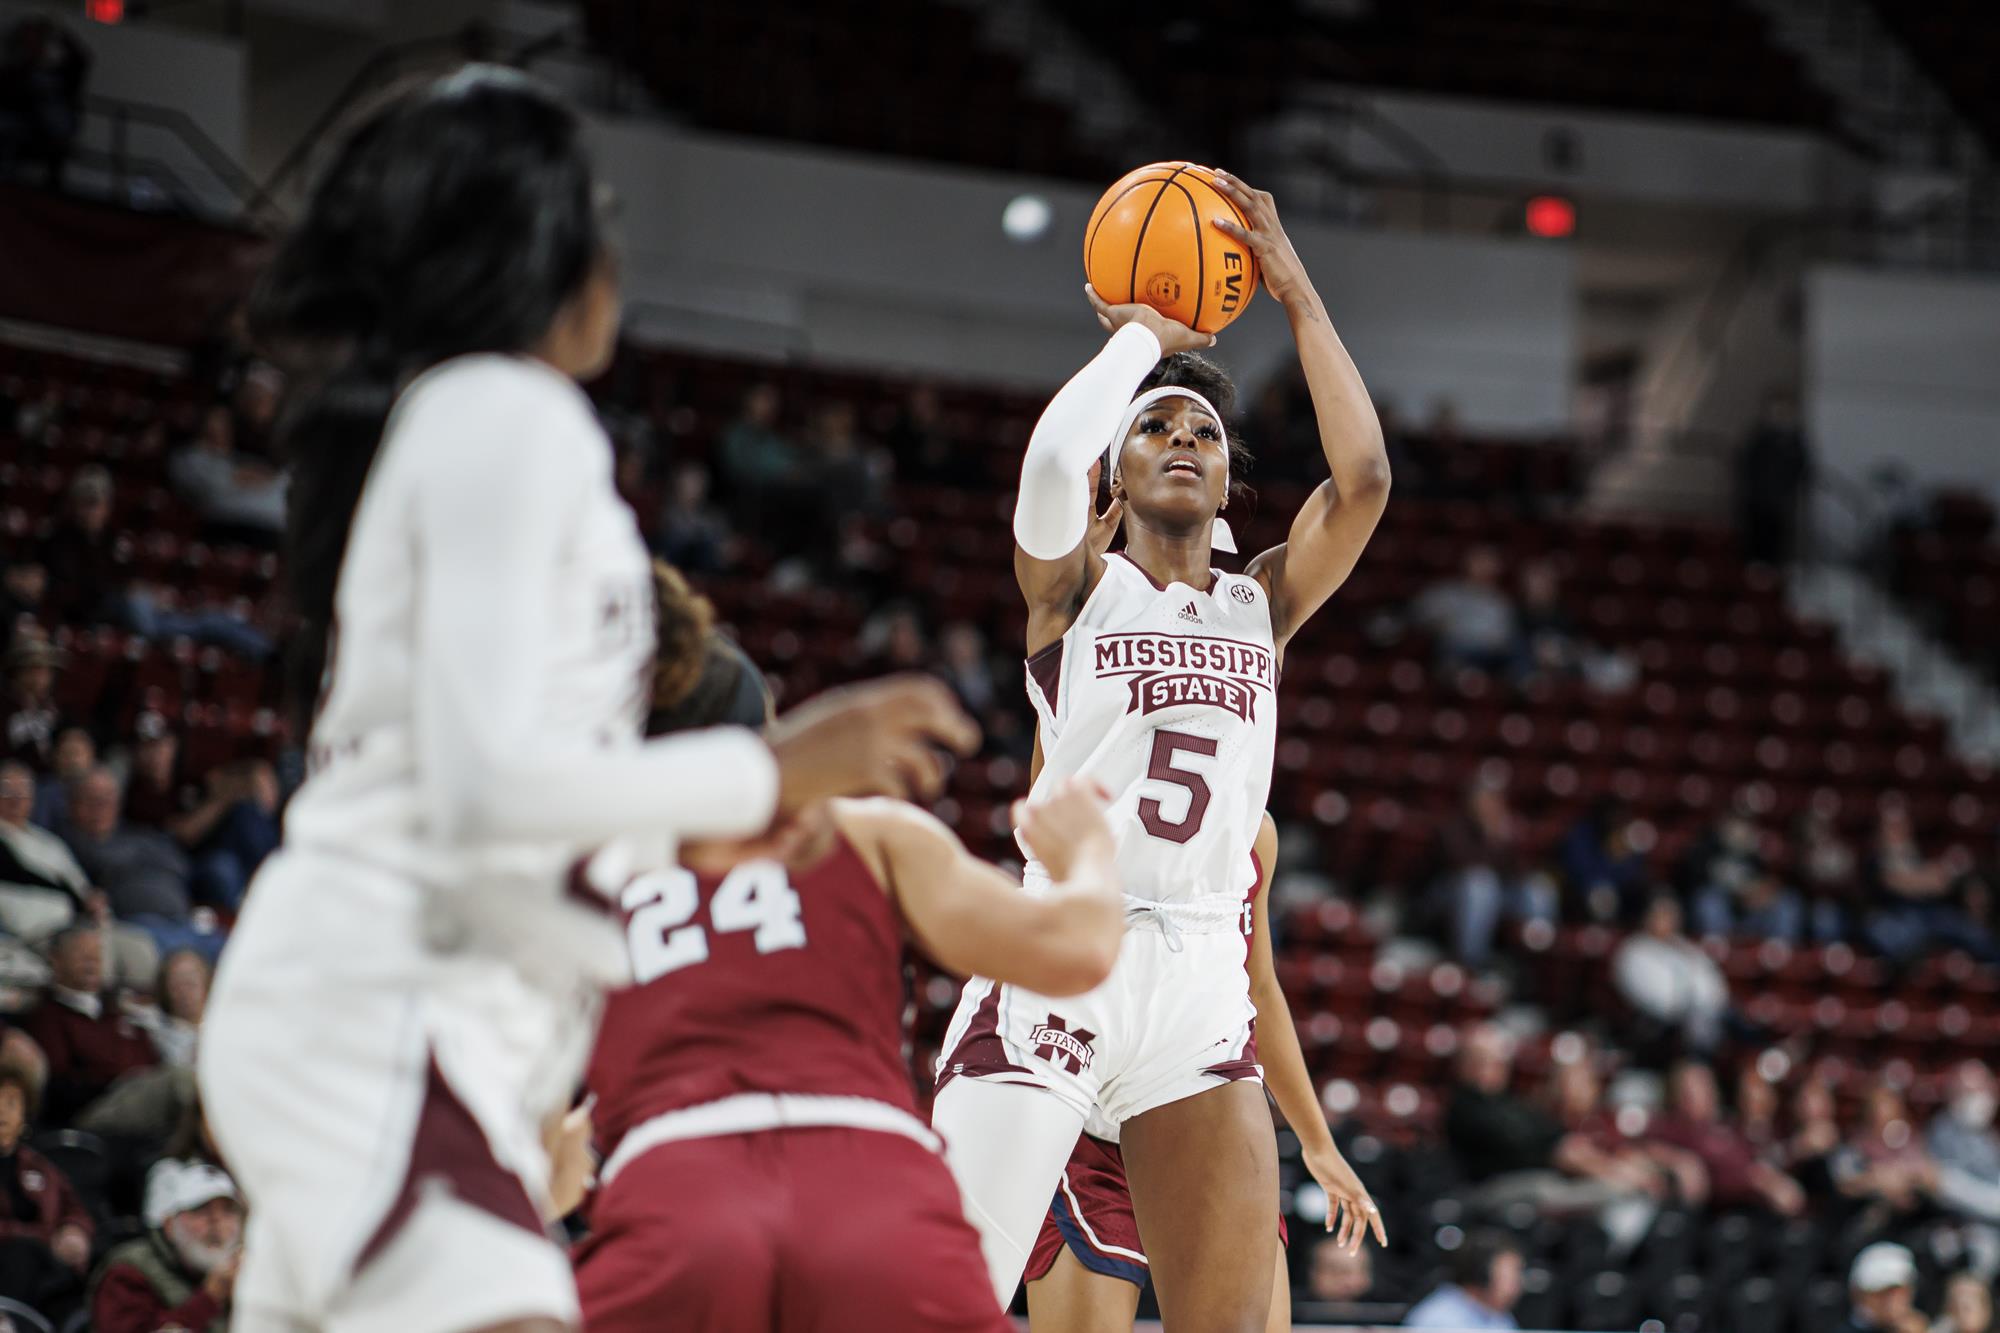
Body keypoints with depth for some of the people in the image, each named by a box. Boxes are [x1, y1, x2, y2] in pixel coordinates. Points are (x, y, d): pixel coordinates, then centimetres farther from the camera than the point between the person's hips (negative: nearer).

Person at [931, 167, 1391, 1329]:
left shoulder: (1264, 603, 16)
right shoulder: (1076, 581, 6)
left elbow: (1363, 478, -1)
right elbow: (1053, 460, -16)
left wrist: (1294, 289, 6)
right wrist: (1143, 335, 1)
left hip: (1202, 982, 4)